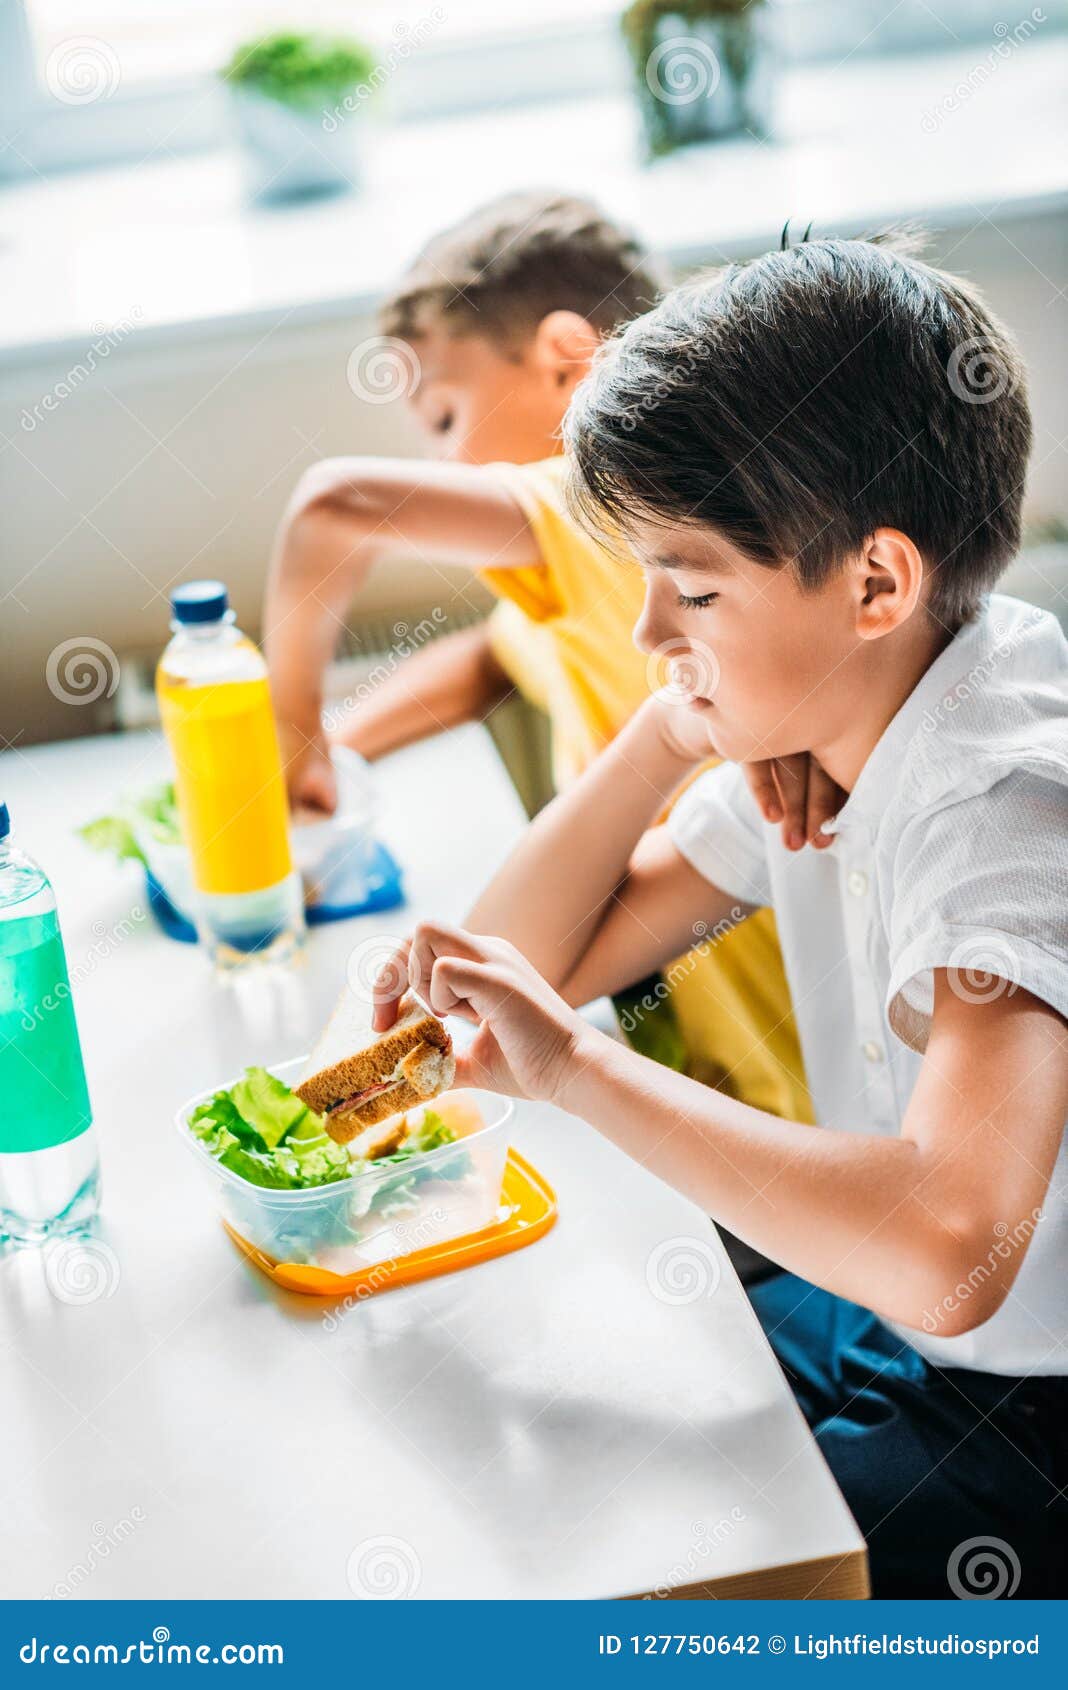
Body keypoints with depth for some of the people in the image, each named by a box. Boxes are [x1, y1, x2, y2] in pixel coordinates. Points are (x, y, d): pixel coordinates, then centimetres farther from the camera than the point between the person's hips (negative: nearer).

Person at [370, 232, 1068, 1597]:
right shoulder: (803, 732, -1)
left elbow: (945, 1253, -44)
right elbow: (538, 964, 3)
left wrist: (576, 1067, -36)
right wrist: (665, 736, -10)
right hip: (881, 1319, 8)